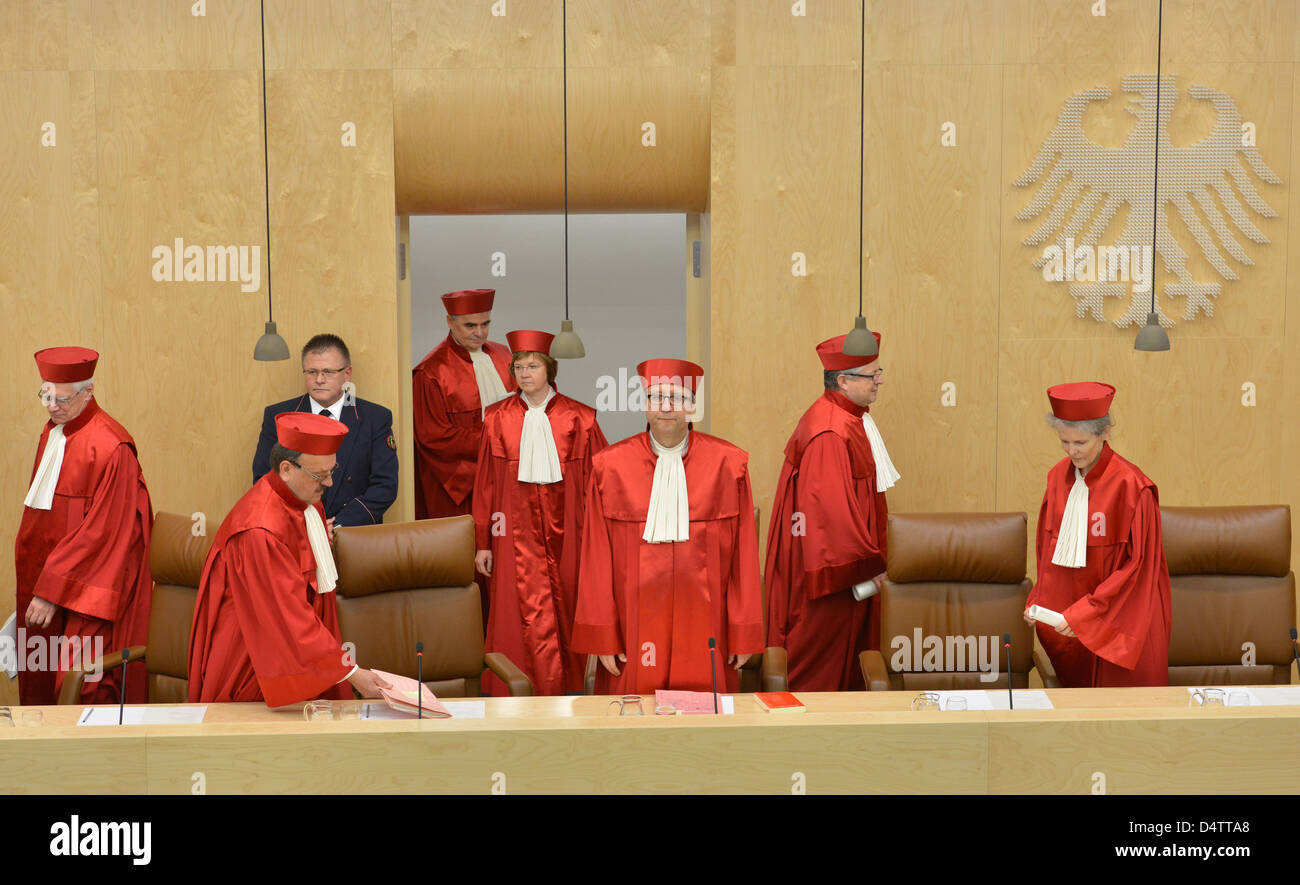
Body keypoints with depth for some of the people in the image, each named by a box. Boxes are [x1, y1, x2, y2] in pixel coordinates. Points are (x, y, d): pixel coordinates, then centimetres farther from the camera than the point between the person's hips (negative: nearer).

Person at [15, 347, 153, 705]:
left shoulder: (111, 447, -17)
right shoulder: (52, 433, 11)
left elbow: (101, 531, -18)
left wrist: (51, 591, -18)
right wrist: (39, 586, 15)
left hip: (87, 588, -8)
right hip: (47, 580, 8)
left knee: (80, 689, -9)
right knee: (41, 687, 12)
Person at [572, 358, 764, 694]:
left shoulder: (728, 464, 1)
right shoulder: (610, 467, 1)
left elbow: (743, 553, 2)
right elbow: (596, 558, 2)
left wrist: (744, 635, 0)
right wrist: (602, 637, -2)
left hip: (705, 626, 0)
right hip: (634, 626, 0)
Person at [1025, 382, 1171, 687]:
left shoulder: (1130, 487, -16)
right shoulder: (1059, 477, 3)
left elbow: (1136, 565, -15)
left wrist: (1085, 613, -17)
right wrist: (1038, 601, 0)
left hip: (1115, 624, -5)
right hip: (1062, 615, 5)